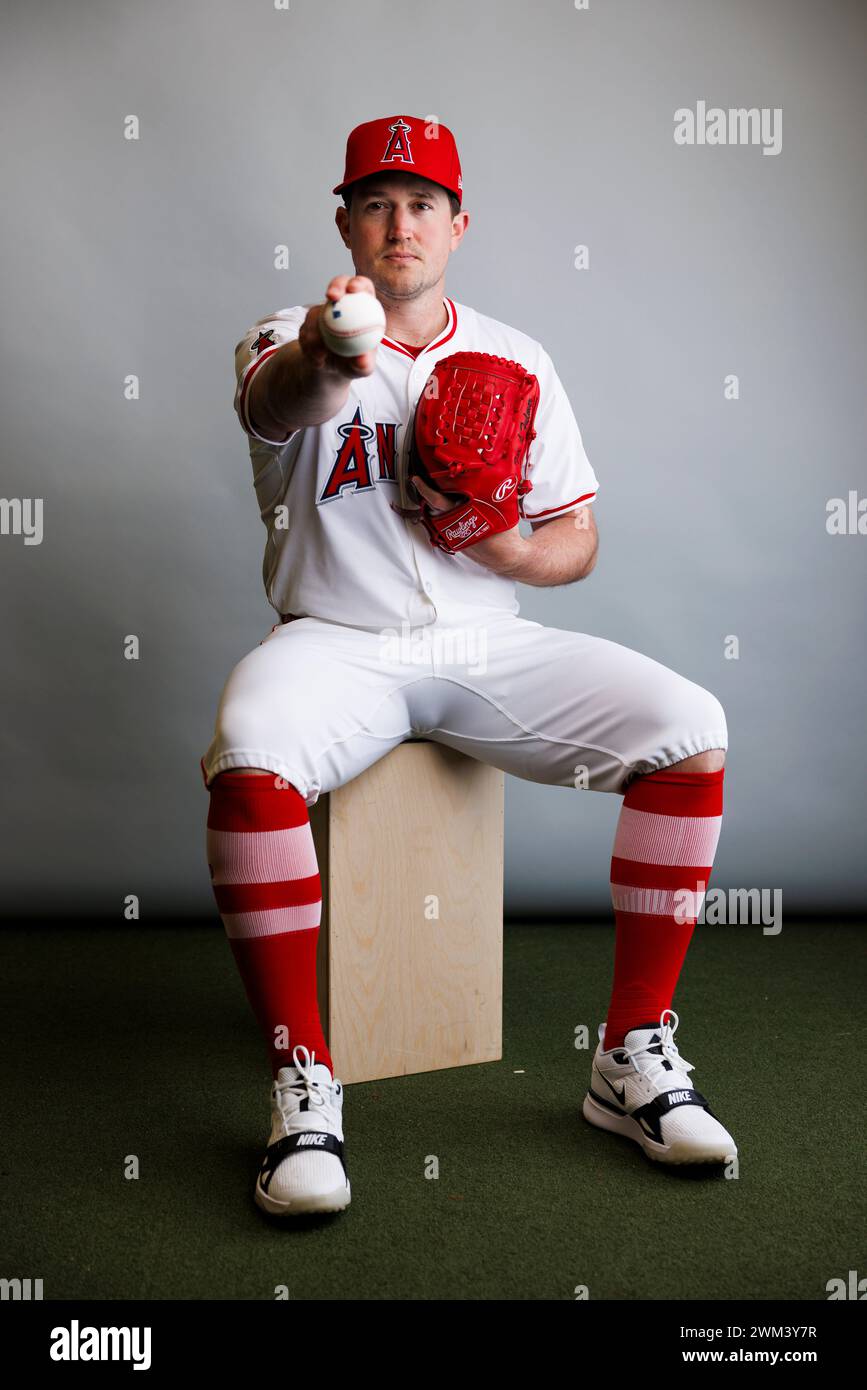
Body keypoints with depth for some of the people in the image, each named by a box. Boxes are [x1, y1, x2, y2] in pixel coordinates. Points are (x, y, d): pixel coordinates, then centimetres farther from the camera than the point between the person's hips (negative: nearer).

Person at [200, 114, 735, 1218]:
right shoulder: (291, 342, 4)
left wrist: (505, 549, -10)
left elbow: (577, 543, 13)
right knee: (249, 758, -35)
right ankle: (301, 1085, -19)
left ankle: (634, 1056, -8)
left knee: (691, 731, -18)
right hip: (334, 641, -2)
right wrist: (323, 361, -48)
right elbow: (275, 392, -24)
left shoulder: (516, 362, 14)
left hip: (489, 644, 3)